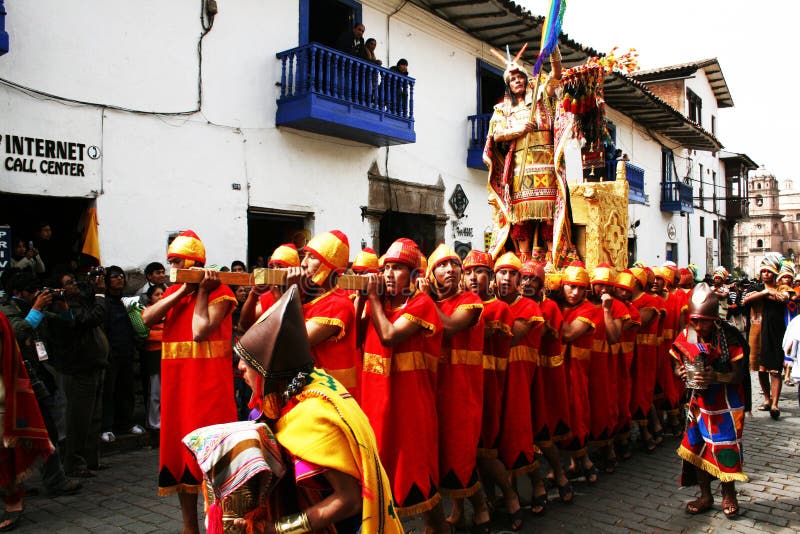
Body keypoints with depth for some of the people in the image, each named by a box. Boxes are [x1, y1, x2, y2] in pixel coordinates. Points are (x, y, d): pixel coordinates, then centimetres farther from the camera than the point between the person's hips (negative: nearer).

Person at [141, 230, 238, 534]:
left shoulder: (219, 292, -8)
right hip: (176, 384, 7)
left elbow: (201, 331, -21)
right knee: (180, 451, 13)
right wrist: (182, 291, -8)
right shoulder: (173, 292, 13)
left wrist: (202, 291, -13)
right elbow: (147, 318, -3)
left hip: (208, 385, -7)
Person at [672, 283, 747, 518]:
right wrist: (682, 372, -18)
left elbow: (737, 375, -15)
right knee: (699, 447, 9)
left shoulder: (728, 339, -16)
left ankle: (728, 495, 27)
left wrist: (716, 377, -32)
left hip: (726, 404, -3)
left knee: (725, 448, 3)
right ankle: (705, 496, 26)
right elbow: (677, 365, 4)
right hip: (699, 402, 3)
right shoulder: (685, 337, -6)